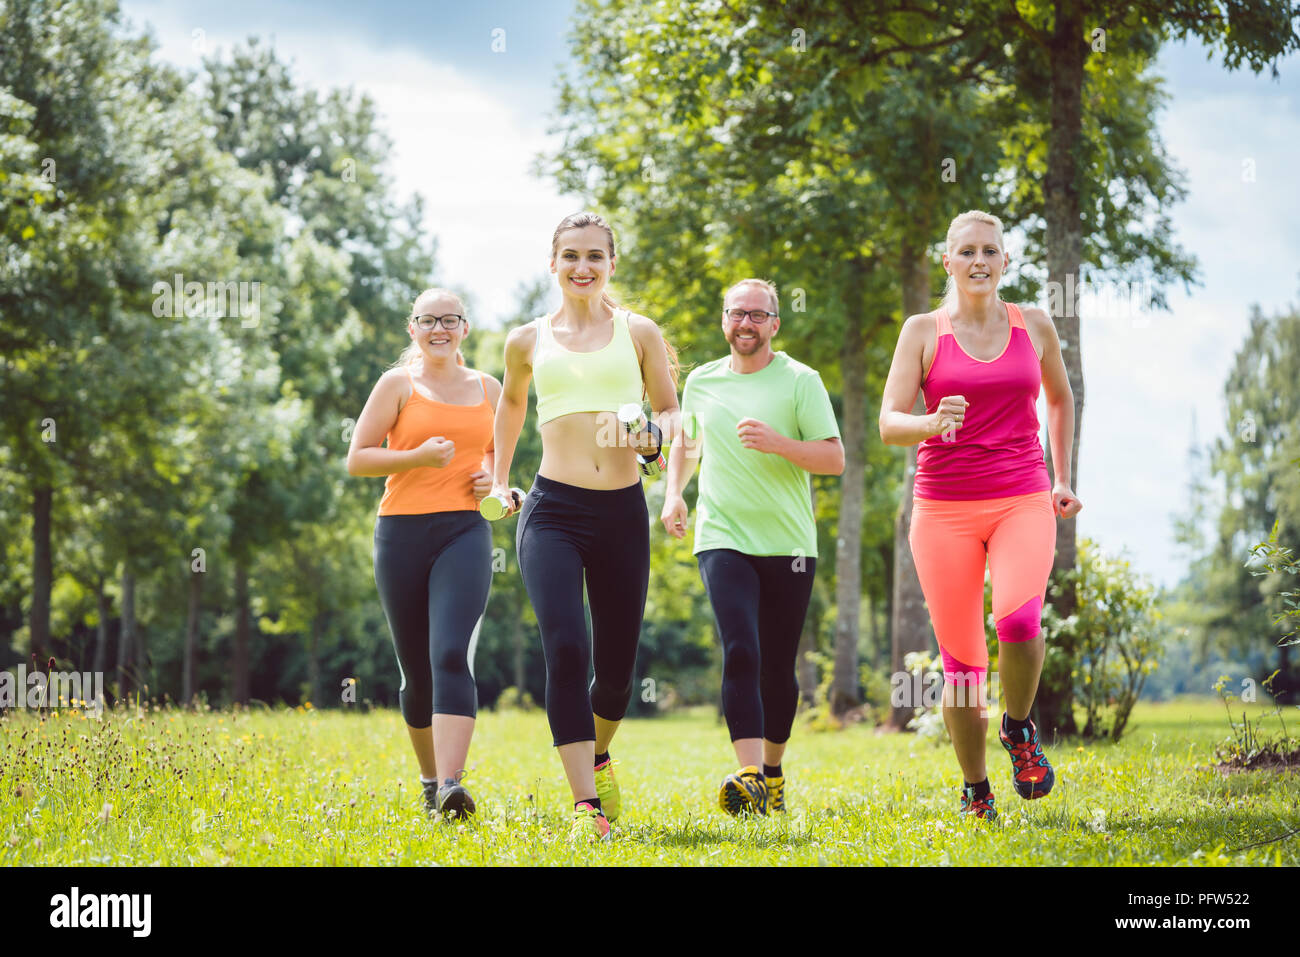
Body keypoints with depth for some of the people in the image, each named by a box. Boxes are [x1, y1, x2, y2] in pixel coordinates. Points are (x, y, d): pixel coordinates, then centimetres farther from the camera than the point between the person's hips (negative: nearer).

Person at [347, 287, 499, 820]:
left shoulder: (487, 388, 13)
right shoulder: (398, 384, 4)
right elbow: (356, 459, 1)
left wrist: (491, 476, 6)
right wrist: (418, 456, -14)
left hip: (465, 532, 0)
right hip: (403, 531, 0)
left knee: (452, 656, -19)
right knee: (417, 670, 7)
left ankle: (451, 786, -28)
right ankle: (428, 777, 28)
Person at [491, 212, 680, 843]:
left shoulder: (638, 333, 8)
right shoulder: (529, 341, 10)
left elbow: (671, 413, 13)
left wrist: (650, 433, -10)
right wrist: (498, 478, 29)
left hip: (622, 511, 1)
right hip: (553, 511, -1)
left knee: (616, 664, 8)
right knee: (565, 649, -20)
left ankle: (598, 753, 41)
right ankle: (587, 805, -19)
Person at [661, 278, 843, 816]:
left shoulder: (800, 381, 0)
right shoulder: (701, 382, 10)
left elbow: (834, 459, -4)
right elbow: (687, 440, 29)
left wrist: (777, 442, -19)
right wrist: (673, 494, 13)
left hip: (789, 544, -1)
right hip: (723, 539, 1)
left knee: (777, 668, 6)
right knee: (740, 654, -18)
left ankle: (773, 772, 26)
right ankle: (751, 778, -26)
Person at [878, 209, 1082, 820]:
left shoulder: (1034, 327, 8)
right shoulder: (923, 331, 3)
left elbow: (1060, 398, 26)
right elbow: (889, 424, -4)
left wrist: (1062, 478, 20)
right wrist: (932, 423, -25)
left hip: (1022, 503, 0)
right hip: (944, 510, 0)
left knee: (1018, 620, -27)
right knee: (961, 661, 0)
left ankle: (1019, 728, 3)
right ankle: (975, 790, 20)